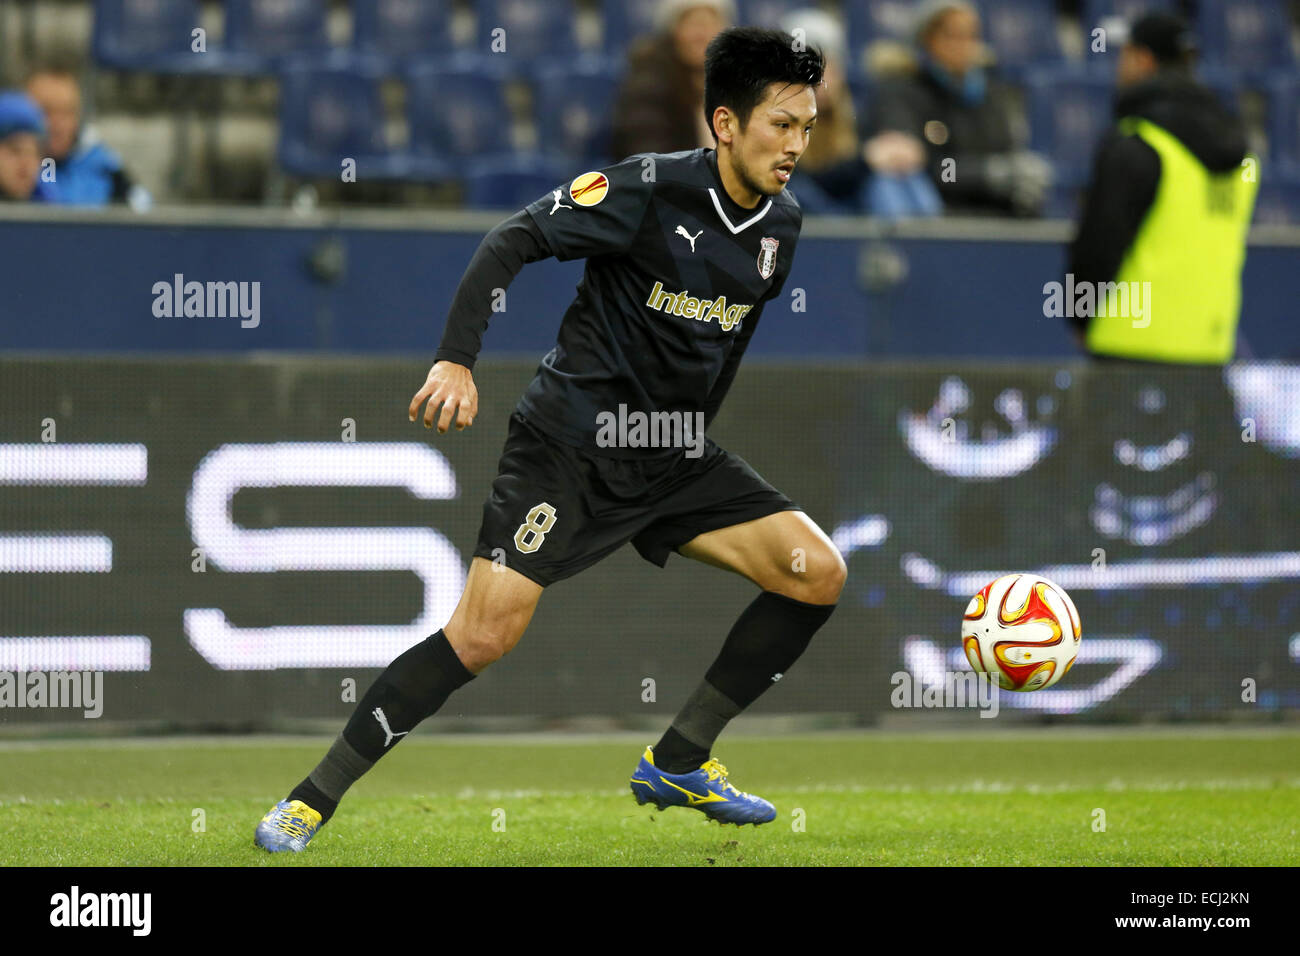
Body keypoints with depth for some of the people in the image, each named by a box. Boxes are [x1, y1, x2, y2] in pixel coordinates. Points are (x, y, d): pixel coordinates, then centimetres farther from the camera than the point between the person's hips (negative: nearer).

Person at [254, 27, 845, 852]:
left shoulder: (782, 225, 5)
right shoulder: (649, 190, -15)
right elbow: (515, 242, -16)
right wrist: (458, 358, -26)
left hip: (676, 459, 7)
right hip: (572, 441, -7)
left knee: (818, 573, -7)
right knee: (485, 634, -18)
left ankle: (678, 765, 4)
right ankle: (312, 800, -8)